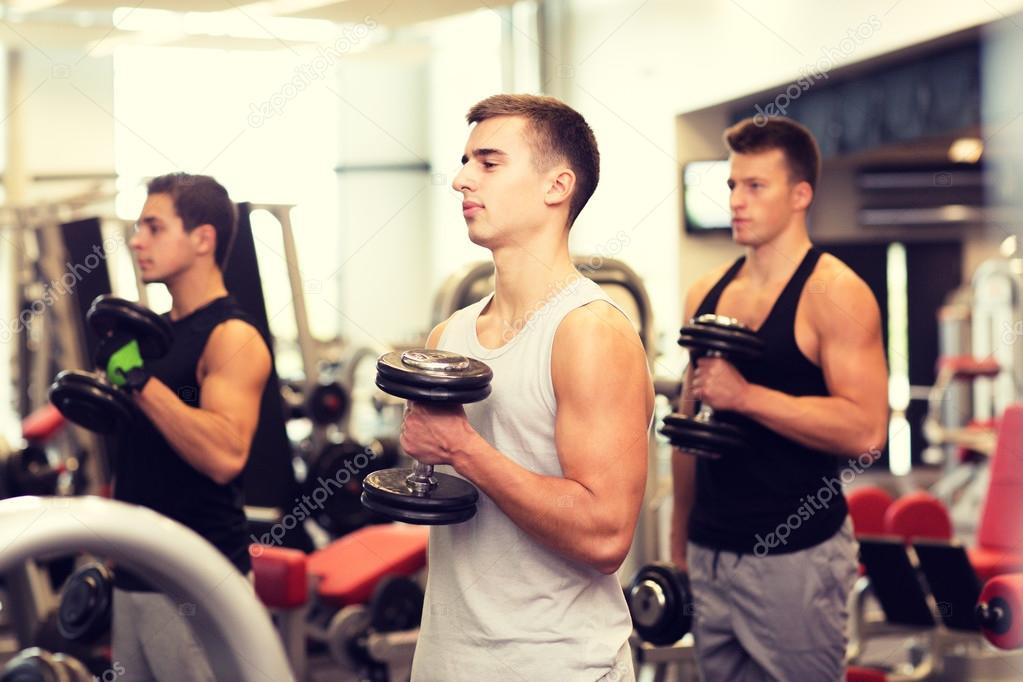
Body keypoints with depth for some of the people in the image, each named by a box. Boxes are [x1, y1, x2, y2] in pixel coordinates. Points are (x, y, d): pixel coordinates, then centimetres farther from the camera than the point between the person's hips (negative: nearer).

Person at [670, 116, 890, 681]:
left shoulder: (835, 294, -9)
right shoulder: (706, 293, 10)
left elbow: (867, 431, -18)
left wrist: (746, 395, -23)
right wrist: (679, 544, 17)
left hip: (794, 558, -6)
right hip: (710, 556, 6)